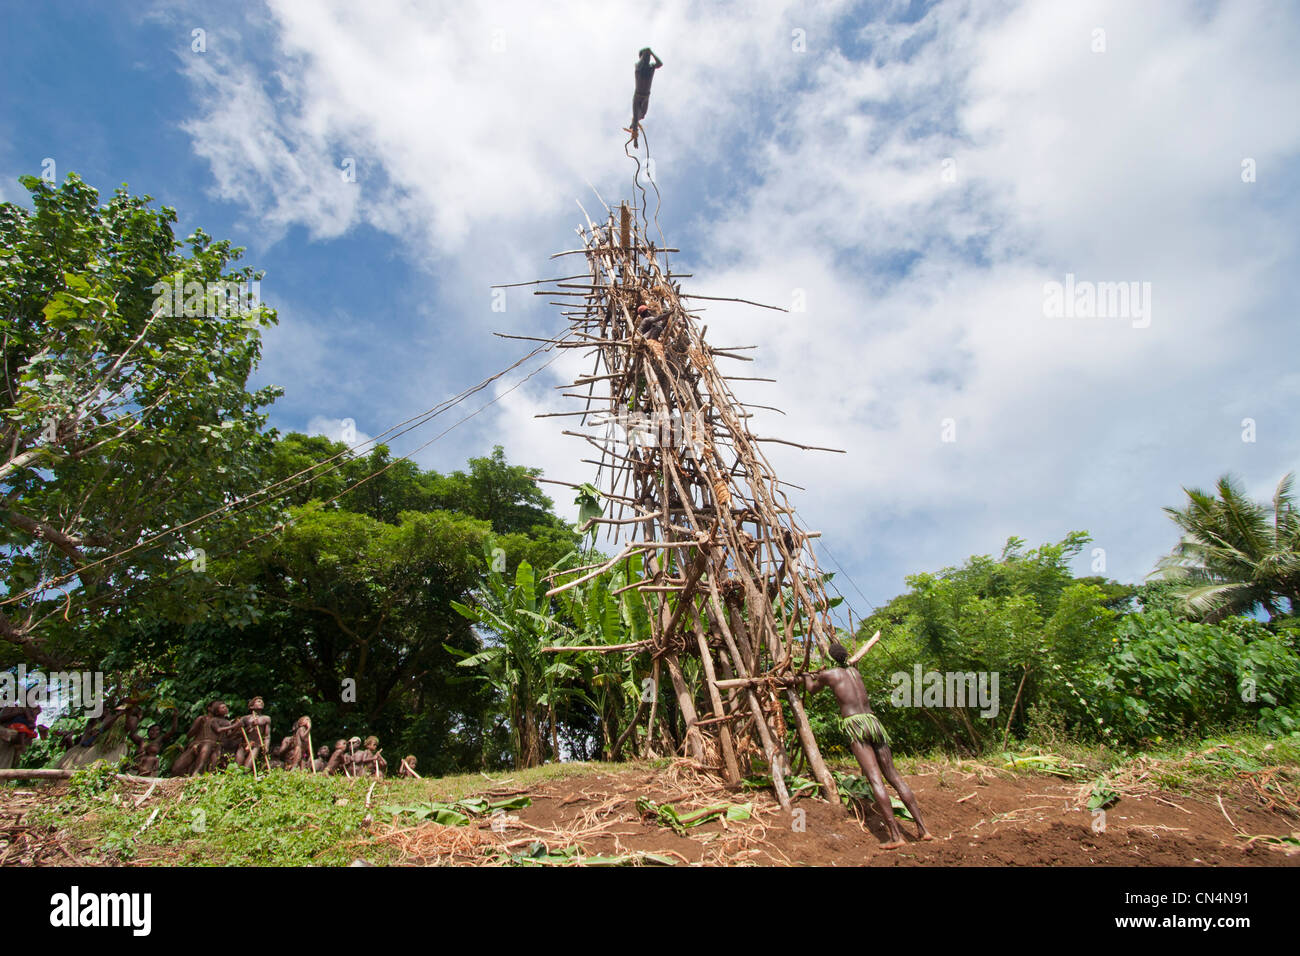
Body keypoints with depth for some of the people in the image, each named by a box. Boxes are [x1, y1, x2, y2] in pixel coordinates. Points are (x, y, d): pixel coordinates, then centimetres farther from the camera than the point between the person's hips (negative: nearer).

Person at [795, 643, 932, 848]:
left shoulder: (828, 674, 8)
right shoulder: (855, 672, 23)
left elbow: (812, 690, 28)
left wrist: (806, 676, 48)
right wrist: (816, 675, 57)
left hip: (855, 724, -6)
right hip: (873, 721, 6)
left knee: (875, 779, -13)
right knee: (893, 776, 7)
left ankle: (895, 835, -20)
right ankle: (922, 828, 4)